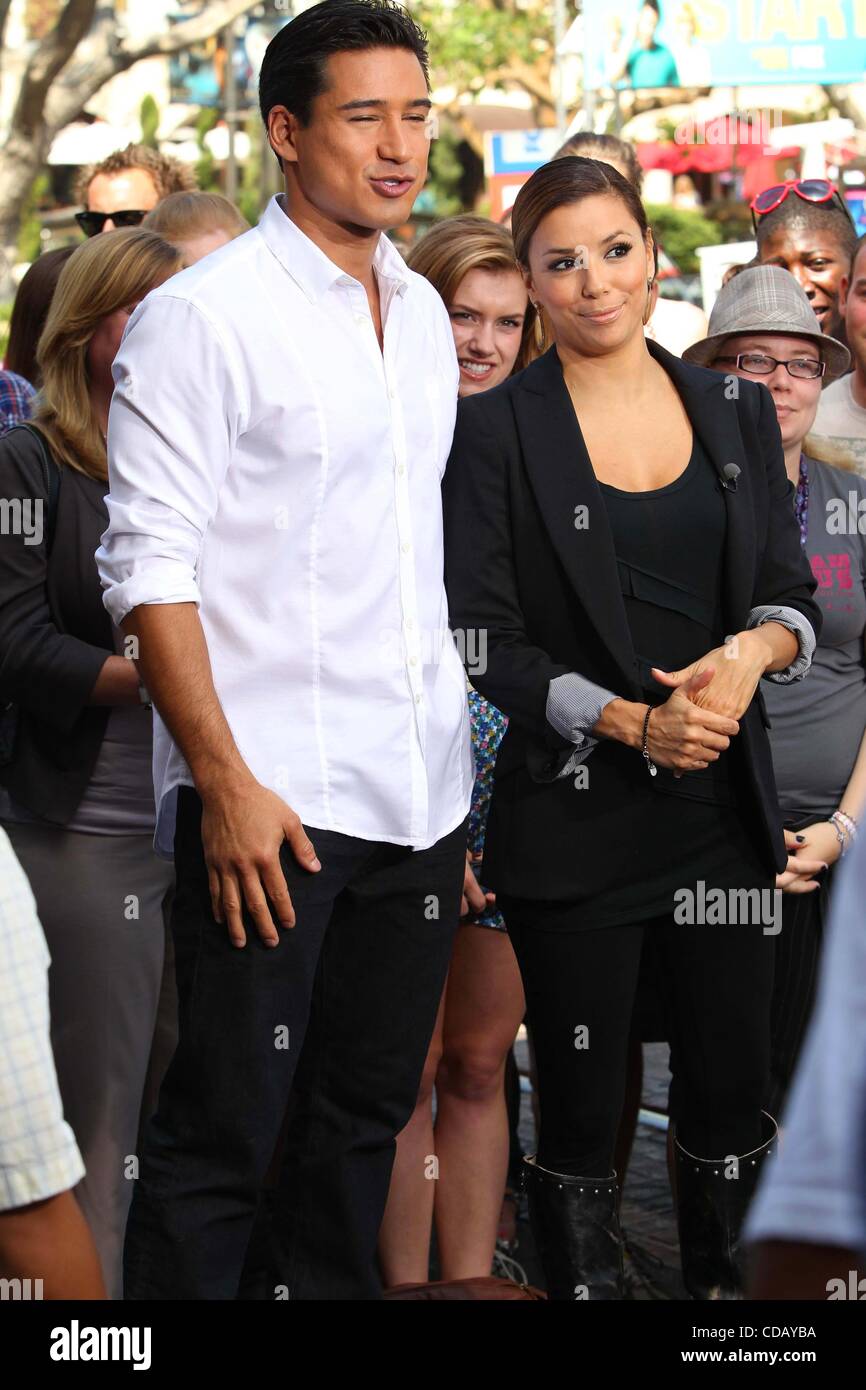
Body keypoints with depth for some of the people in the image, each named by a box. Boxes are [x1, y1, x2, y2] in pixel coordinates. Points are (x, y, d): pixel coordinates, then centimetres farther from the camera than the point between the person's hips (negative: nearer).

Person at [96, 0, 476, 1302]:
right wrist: (225, 781, -18)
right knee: (222, 1136, -2)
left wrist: (457, 775, 16)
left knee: (366, 1115, 13)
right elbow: (151, 566, -12)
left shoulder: (422, 315, 14)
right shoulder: (203, 316, -7)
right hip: (271, 801, -7)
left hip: (419, 799, 7)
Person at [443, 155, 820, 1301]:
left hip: (726, 806, 3)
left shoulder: (737, 413, 9)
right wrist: (634, 724, -17)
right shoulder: (496, 430, -3)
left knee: (734, 1103, 8)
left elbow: (795, 595, 12)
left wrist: (754, 648, -11)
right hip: (576, 813, -3)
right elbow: (481, 643, -7)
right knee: (579, 1114, 4)